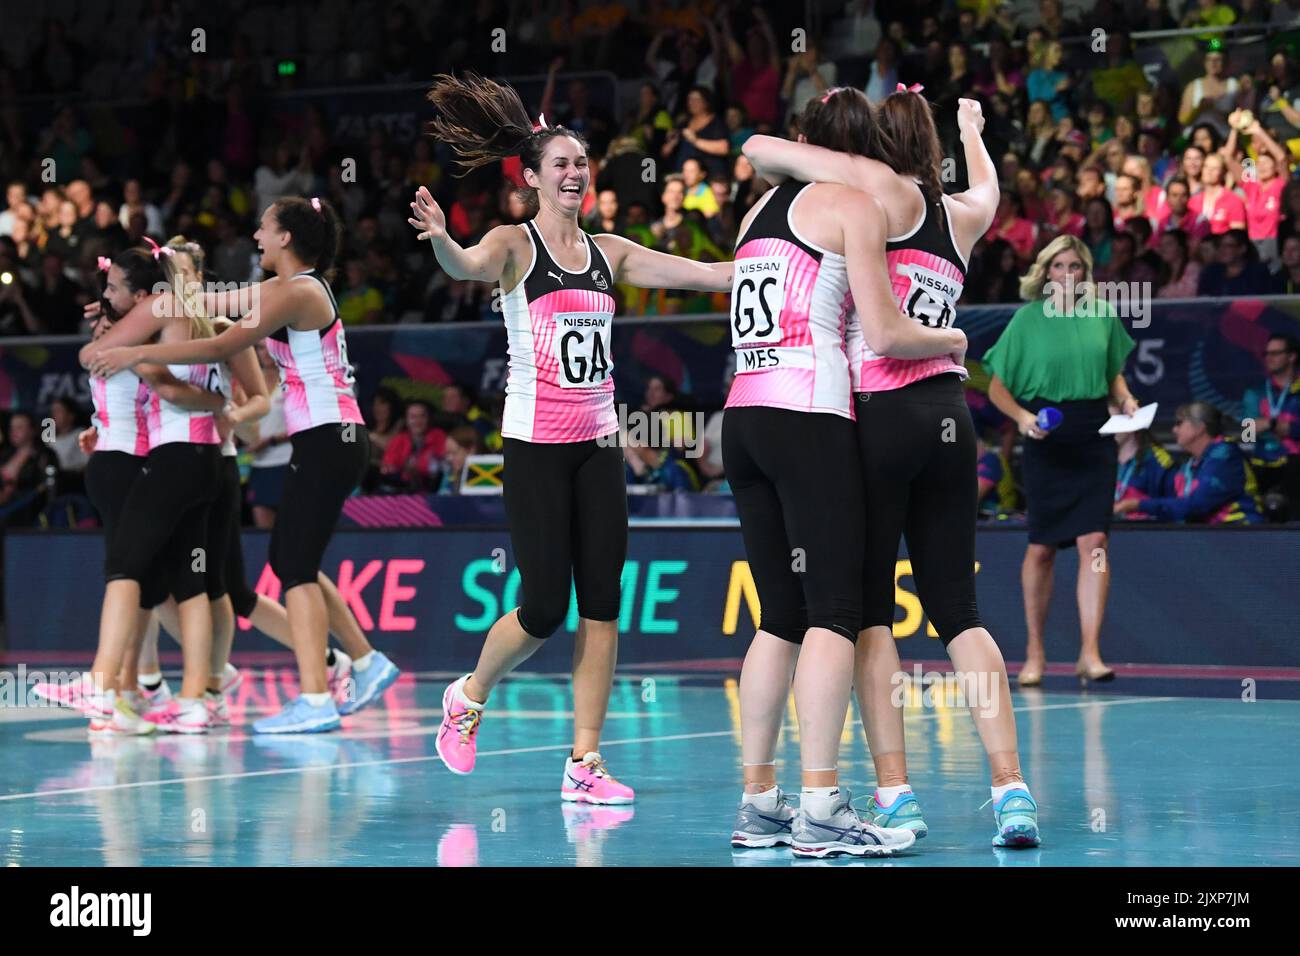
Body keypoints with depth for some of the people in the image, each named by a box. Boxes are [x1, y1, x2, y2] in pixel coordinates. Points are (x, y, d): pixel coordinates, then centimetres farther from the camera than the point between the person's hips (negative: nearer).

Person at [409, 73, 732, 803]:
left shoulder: (609, 252, 10)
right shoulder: (515, 246, -5)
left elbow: (709, 274, 8)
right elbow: (469, 266, -28)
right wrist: (440, 239, -50)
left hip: (598, 442, 5)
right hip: (536, 442, -5)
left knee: (602, 601, -1)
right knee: (545, 608, -7)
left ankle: (586, 763, 3)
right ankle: (469, 696, 21)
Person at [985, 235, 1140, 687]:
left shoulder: (1102, 316, 6)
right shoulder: (1028, 318, -1)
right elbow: (997, 387, 2)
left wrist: (1125, 399, -2)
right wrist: (1022, 417, -16)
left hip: (1093, 438, 2)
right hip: (1046, 441, -1)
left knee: (1094, 540, -9)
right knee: (1041, 547, 4)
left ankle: (1090, 651, -10)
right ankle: (1035, 652, 17)